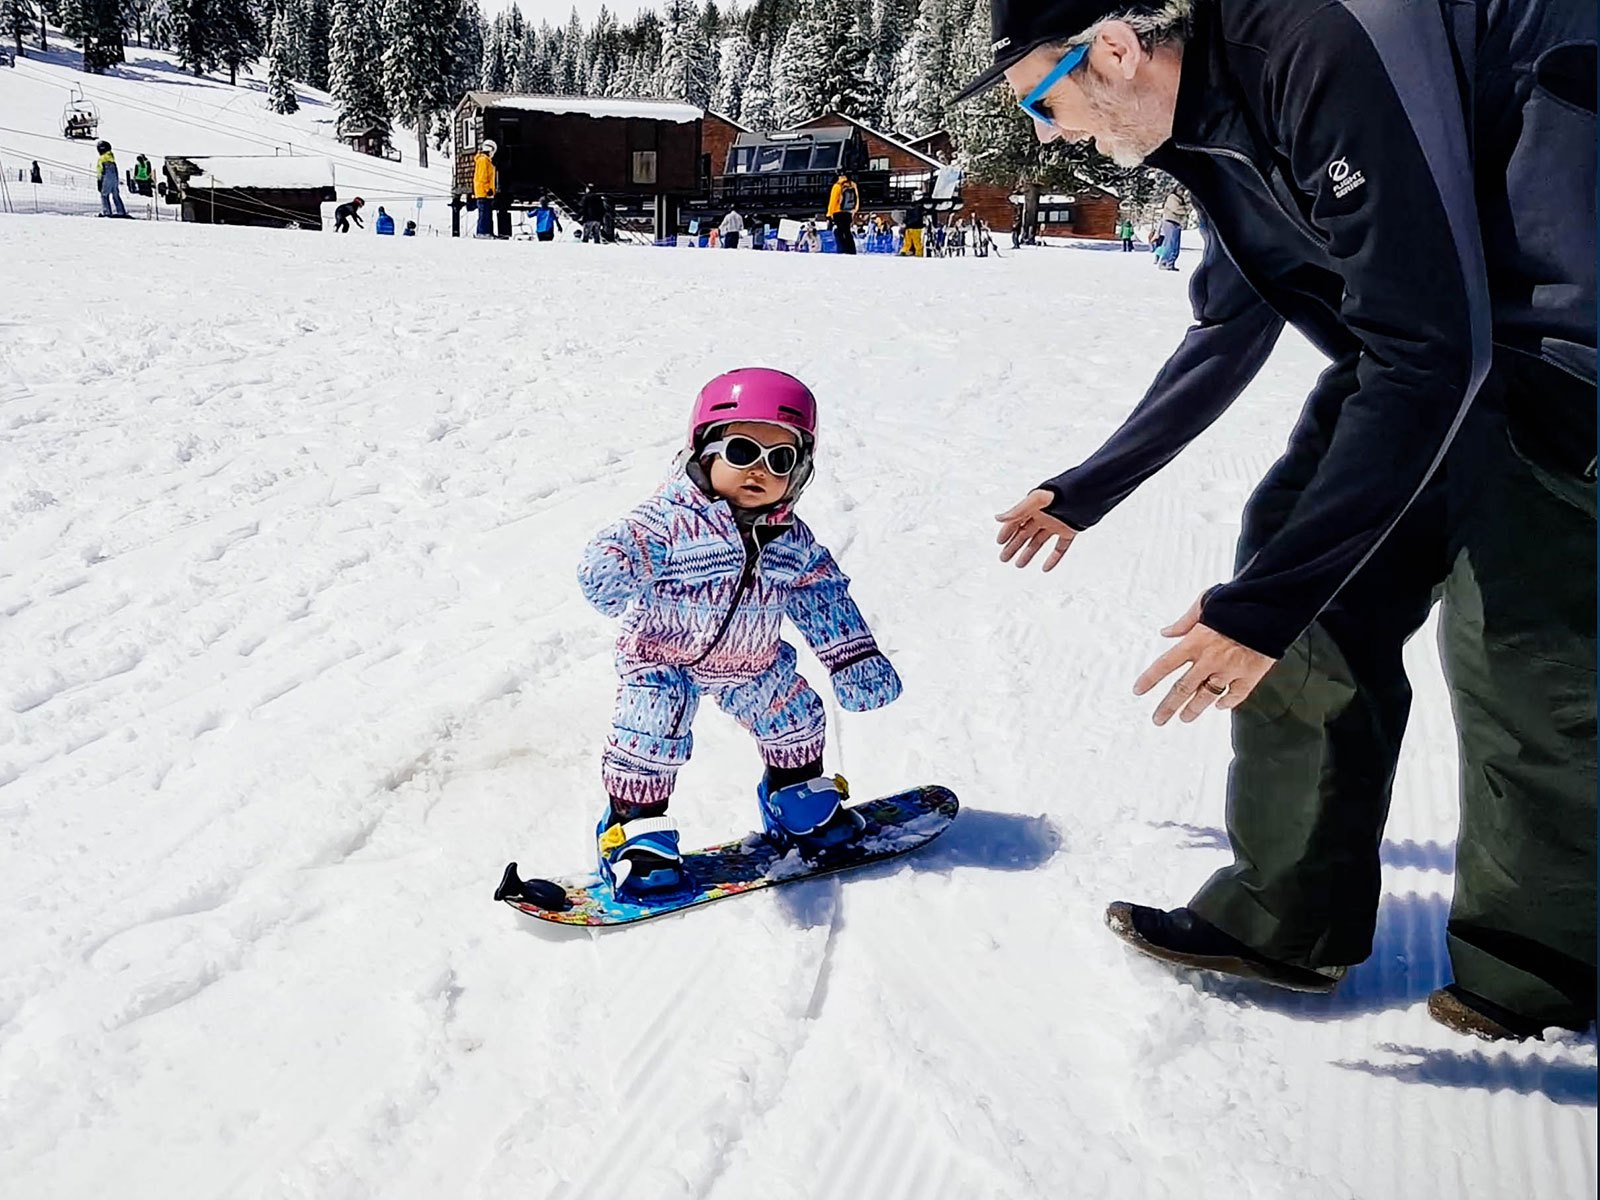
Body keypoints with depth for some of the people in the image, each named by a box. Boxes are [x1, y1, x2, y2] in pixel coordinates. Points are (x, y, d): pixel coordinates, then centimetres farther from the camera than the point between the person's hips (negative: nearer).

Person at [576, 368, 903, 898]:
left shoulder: (792, 540, -8)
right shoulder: (673, 518, -25)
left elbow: (825, 597, 3)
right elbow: (626, 544, -36)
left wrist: (855, 660, 2)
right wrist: (613, 574, -61)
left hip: (753, 662, 5)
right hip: (665, 658, -5)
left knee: (795, 719, 17)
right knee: (651, 738, -18)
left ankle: (801, 801, 43)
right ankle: (636, 828, 3)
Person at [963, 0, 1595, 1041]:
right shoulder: (1213, 116, 3)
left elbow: (1431, 351, -31)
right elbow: (1232, 336, 16)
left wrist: (1264, 602, -32)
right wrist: (1085, 492, 22)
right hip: (1416, 348, 9)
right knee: (1315, 604, 2)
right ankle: (1288, 920, 11)